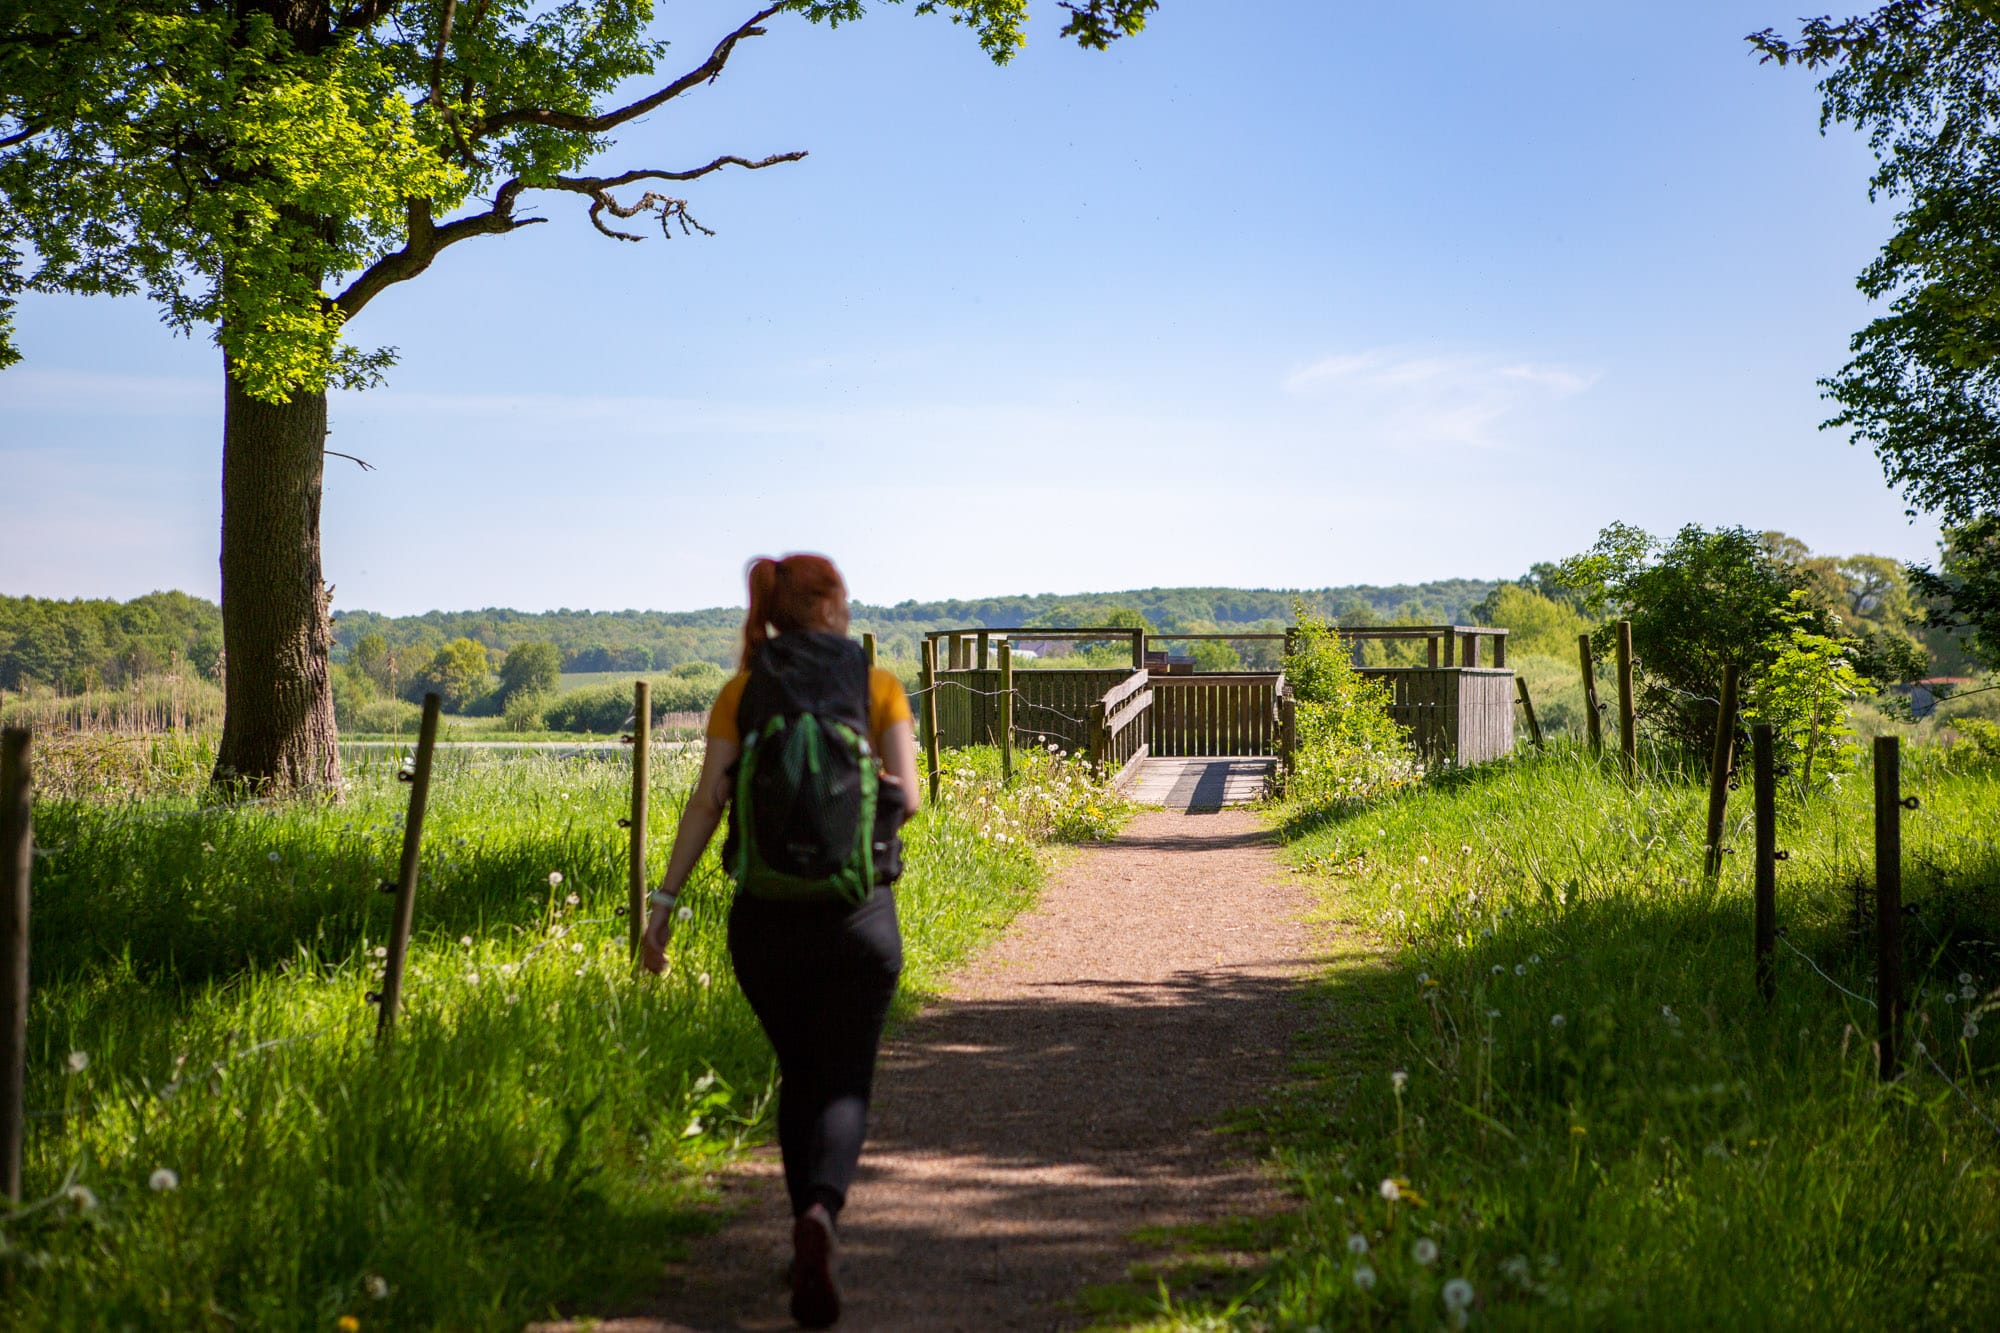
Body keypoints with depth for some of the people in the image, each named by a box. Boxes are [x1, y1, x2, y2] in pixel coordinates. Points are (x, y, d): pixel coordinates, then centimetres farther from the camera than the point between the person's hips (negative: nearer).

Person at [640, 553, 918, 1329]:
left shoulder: (741, 694, 4)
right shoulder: (878, 687, 1)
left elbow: (707, 801, -6)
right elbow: (906, 796, -7)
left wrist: (665, 900, -7)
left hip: (765, 916, 2)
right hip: (857, 917, -2)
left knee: (798, 1077, 21)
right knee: (843, 1086, 3)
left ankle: (811, 1230, 20)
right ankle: (820, 1213, -25)